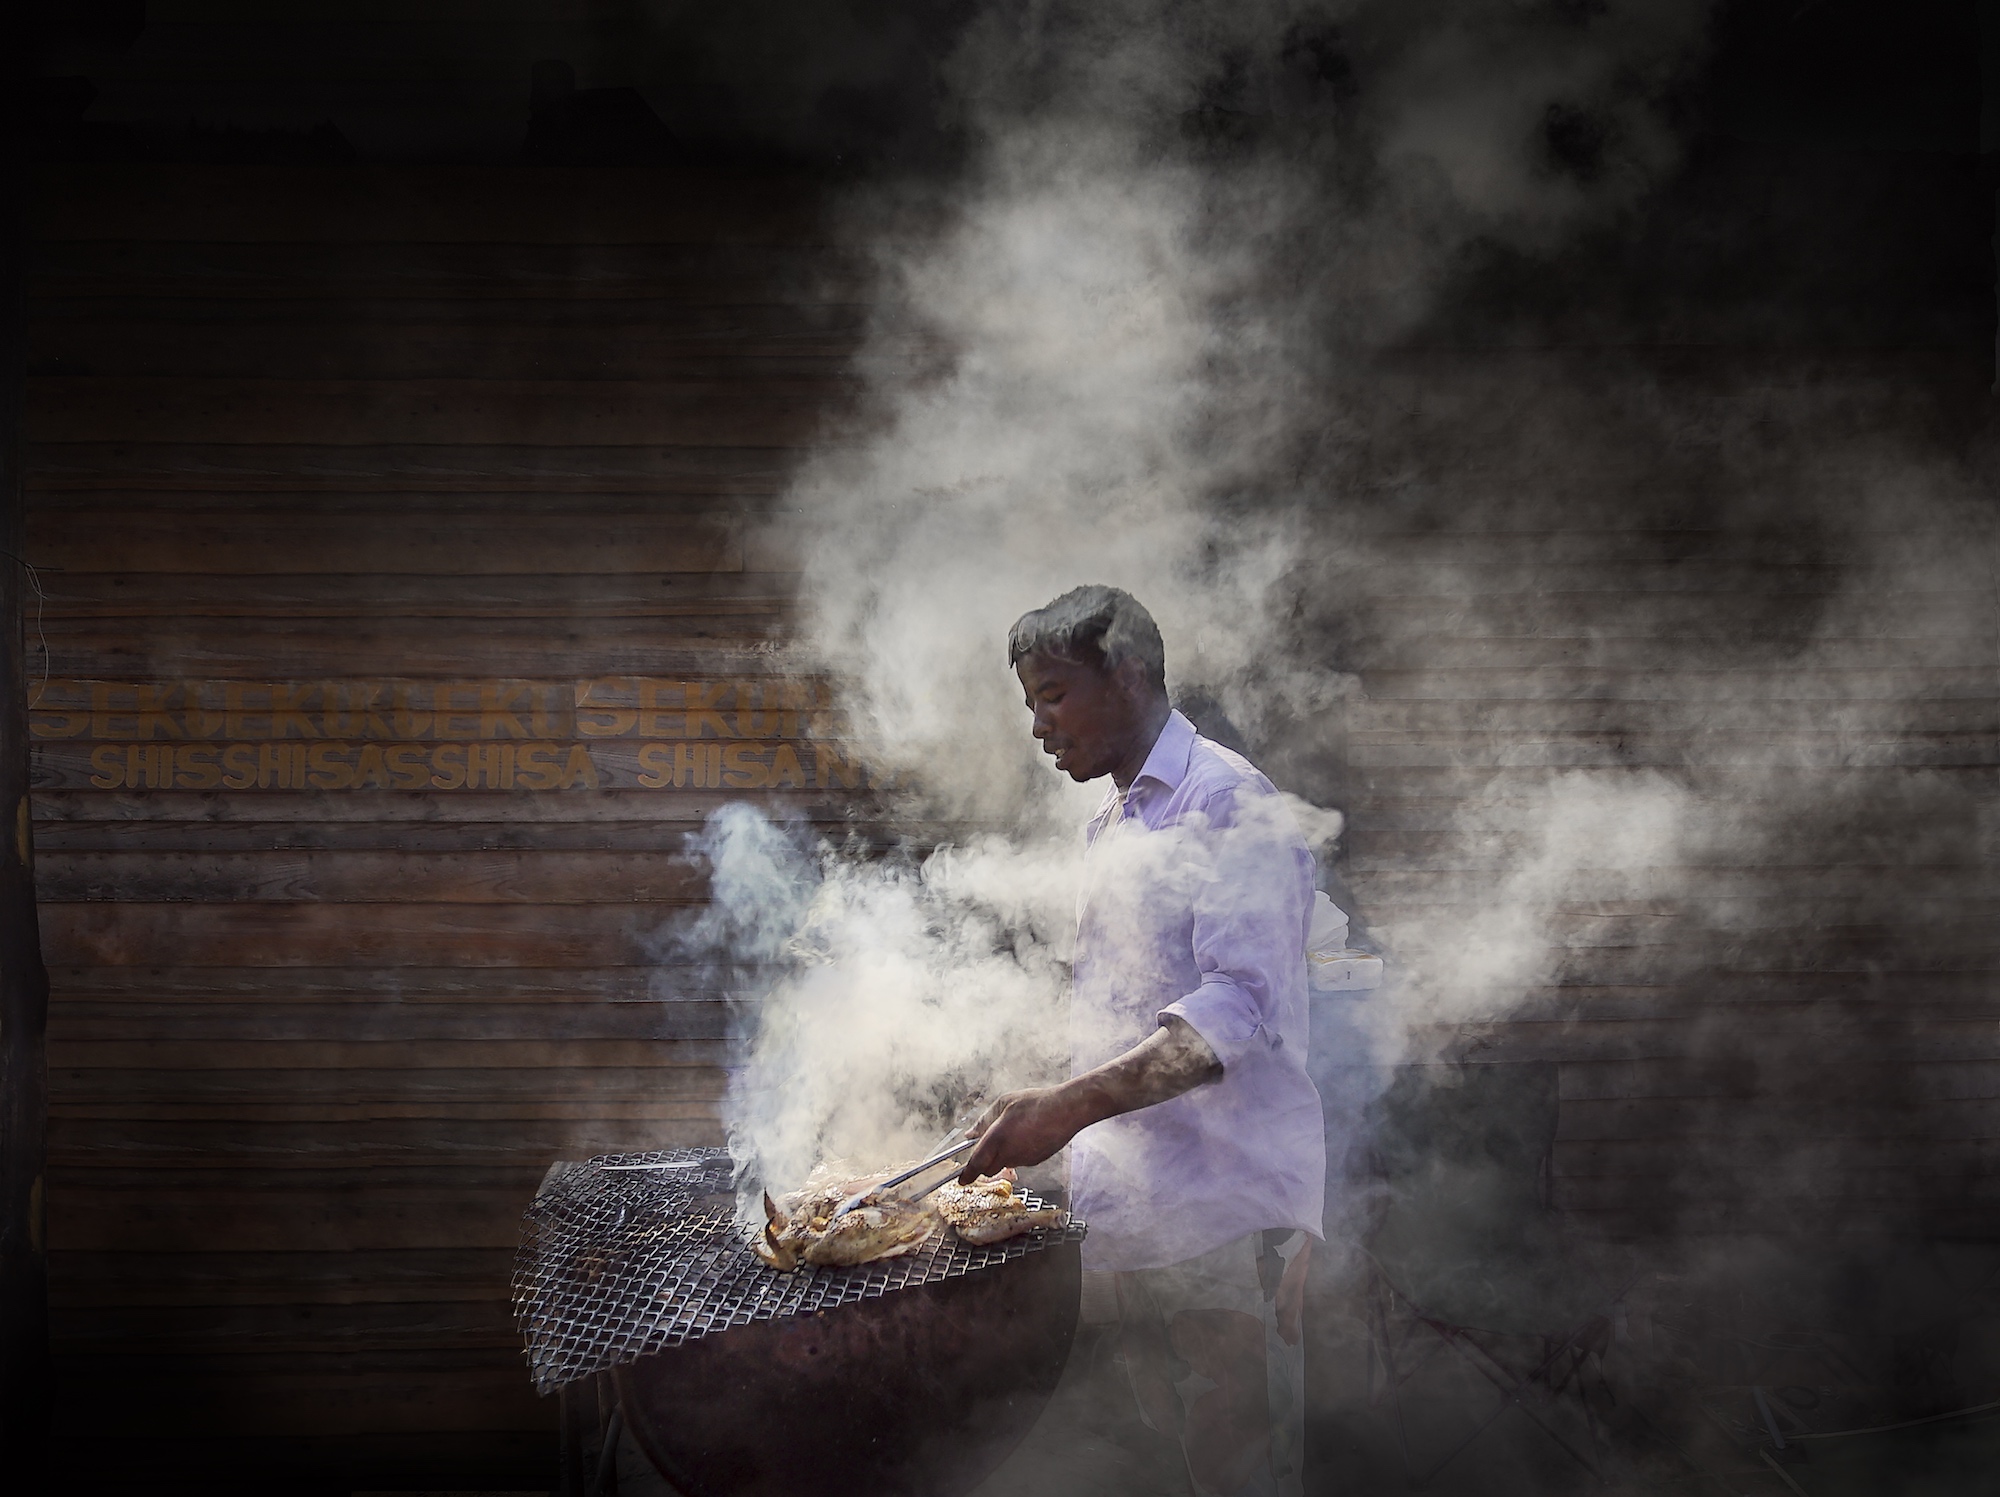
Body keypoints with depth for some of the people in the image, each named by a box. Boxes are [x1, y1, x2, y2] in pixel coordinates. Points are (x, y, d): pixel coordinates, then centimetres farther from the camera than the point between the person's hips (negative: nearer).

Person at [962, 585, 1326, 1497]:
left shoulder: (1227, 805, -10)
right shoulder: (1113, 825, 19)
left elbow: (1240, 1006, -22)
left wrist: (1068, 1108, -29)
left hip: (1225, 1214, -8)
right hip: (1139, 1212, 8)